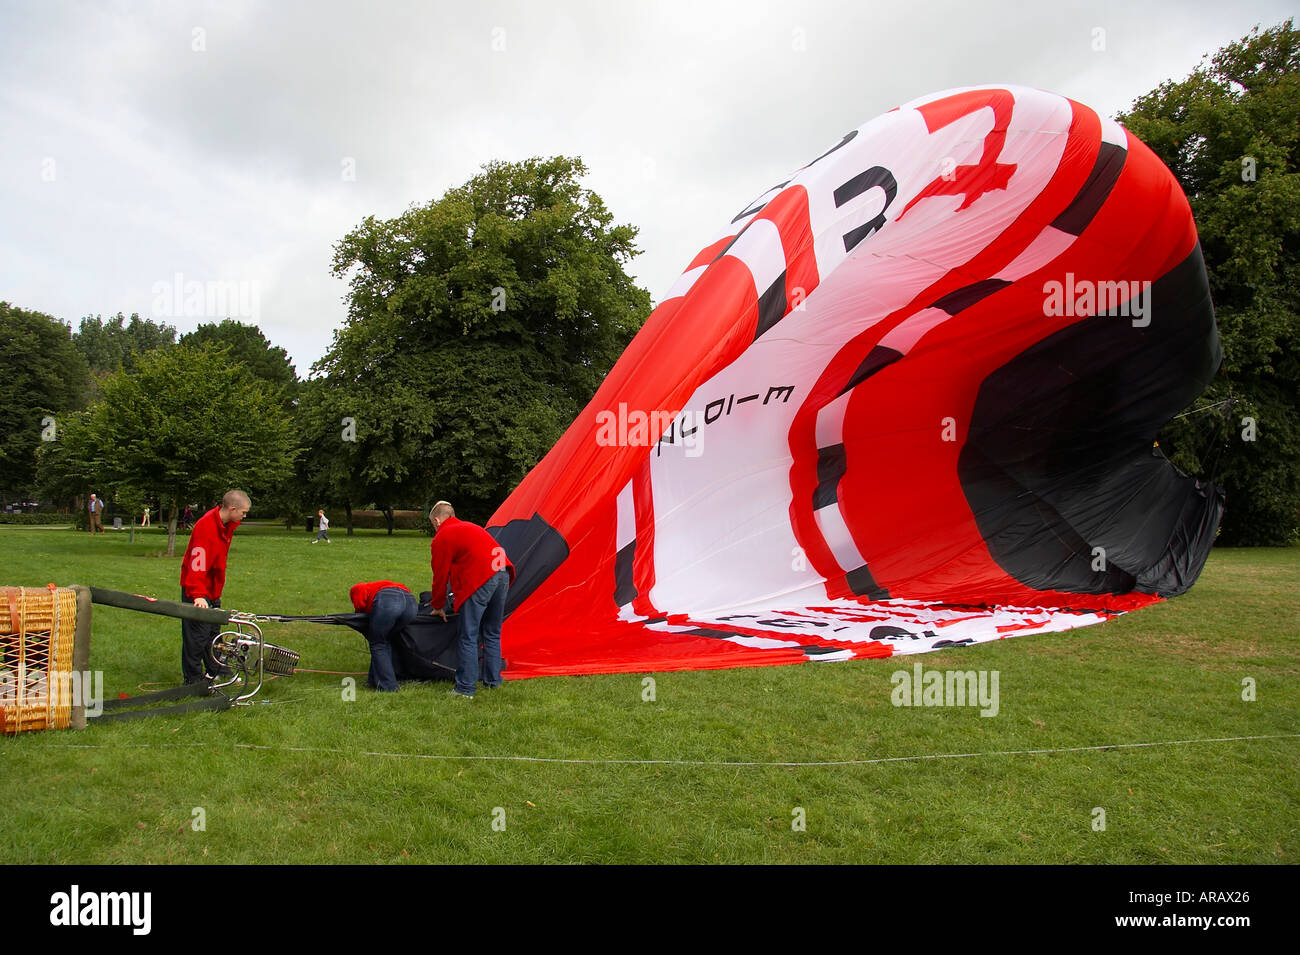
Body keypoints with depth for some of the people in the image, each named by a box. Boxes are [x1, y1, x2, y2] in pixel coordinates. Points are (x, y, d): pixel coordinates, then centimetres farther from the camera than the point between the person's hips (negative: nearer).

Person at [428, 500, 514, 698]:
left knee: (467, 637, 1)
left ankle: (465, 688, 3)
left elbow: (440, 576, 8)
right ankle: (493, 681, 27)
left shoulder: (442, 538, 5)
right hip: (502, 574, 8)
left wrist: (438, 607, 22)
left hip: (479, 581, -8)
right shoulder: (471, 528, 30)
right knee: (492, 633, 20)